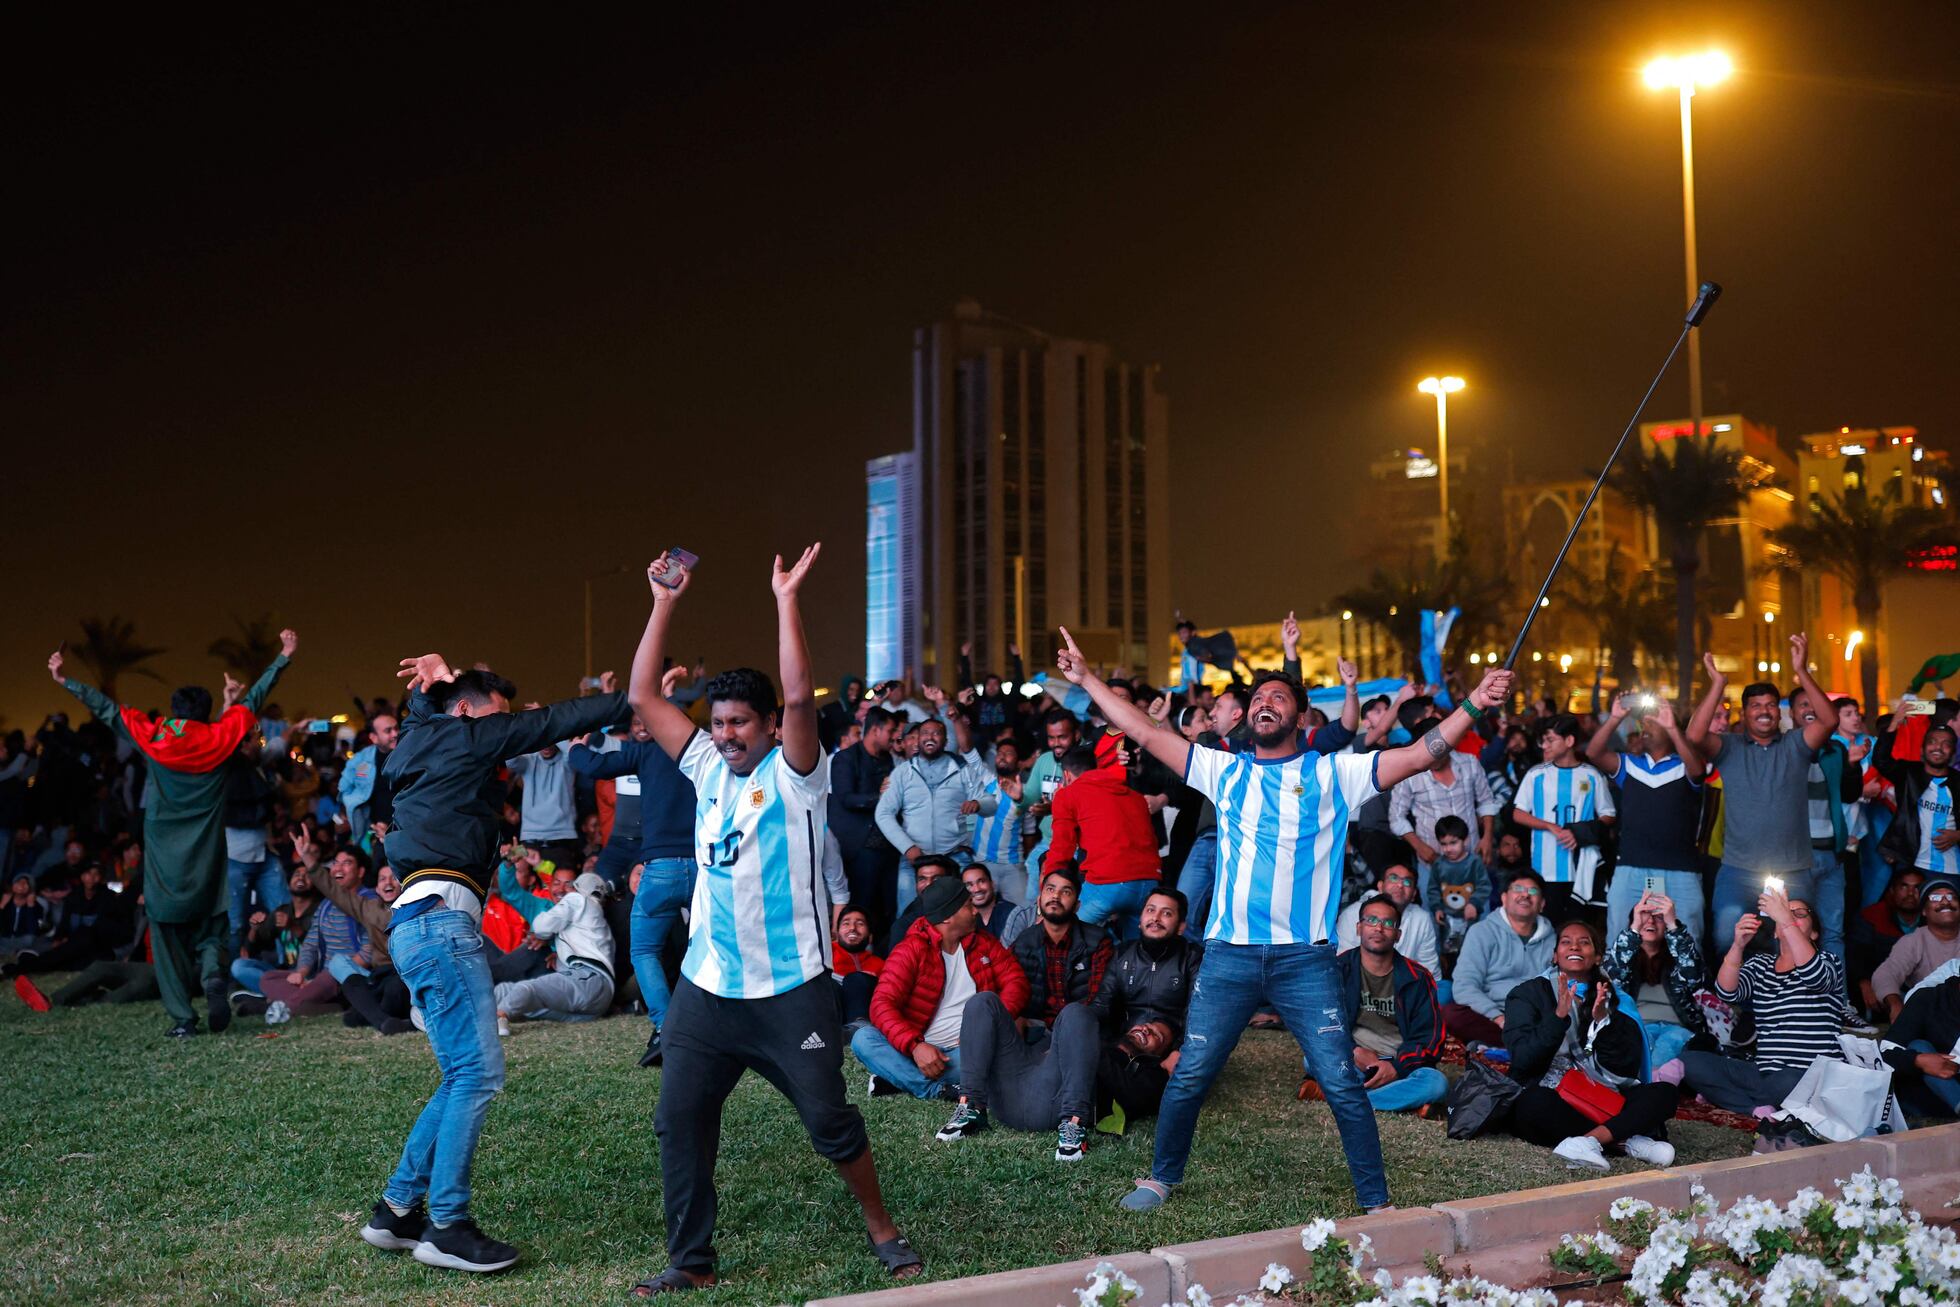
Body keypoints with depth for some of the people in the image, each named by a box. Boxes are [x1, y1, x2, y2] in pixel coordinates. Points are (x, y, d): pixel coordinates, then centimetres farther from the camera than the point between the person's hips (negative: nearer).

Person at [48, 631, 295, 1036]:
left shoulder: (152, 737, -2)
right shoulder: (219, 737, -1)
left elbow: (106, 708, 9)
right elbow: (253, 699, 8)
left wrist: (64, 680, 21)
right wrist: (284, 656, 17)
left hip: (164, 861, 0)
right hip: (207, 861, 0)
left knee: (166, 933, 6)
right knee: (209, 928, 10)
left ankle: (182, 1017, -1)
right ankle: (212, 974, -21)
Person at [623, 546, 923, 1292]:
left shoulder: (793, 775, -6)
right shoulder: (708, 770, 8)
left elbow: (800, 697, -24)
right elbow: (643, 698, 6)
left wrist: (787, 600, -21)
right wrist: (665, 604, 1)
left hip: (790, 989, -5)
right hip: (706, 986, 5)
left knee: (830, 1119, 1)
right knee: (680, 1121, 4)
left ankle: (882, 1230, 22)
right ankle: (691, 1260, 18)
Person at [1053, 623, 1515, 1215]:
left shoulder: (1333, 773, 5)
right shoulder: (1225, 771, 12)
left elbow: (1420, 754, -1)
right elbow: (1147, 733, 12)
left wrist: (1473, 704, -12)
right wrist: (1087, 679, 10)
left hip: (1306, 958, -2)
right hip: (1230, 954, 2)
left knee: (1342, 1084, -3)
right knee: (1189, 1077, 5)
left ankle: (1375, 1202, 11)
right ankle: (1162, 1178, 25)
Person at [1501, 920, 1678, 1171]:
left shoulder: (1613, 998, 14)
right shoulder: (1530, 994, 6)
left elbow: (1628, 1066, 2)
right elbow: (1522, 1059, -10)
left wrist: (1604, 1021, -13)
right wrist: (1559, 1015, -20)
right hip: (1551, 1097, -4)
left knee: (1665, 1092, -19)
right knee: (1535, 1103, -37)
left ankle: (1589, 1141, -35)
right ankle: (1626, 1140, -27)